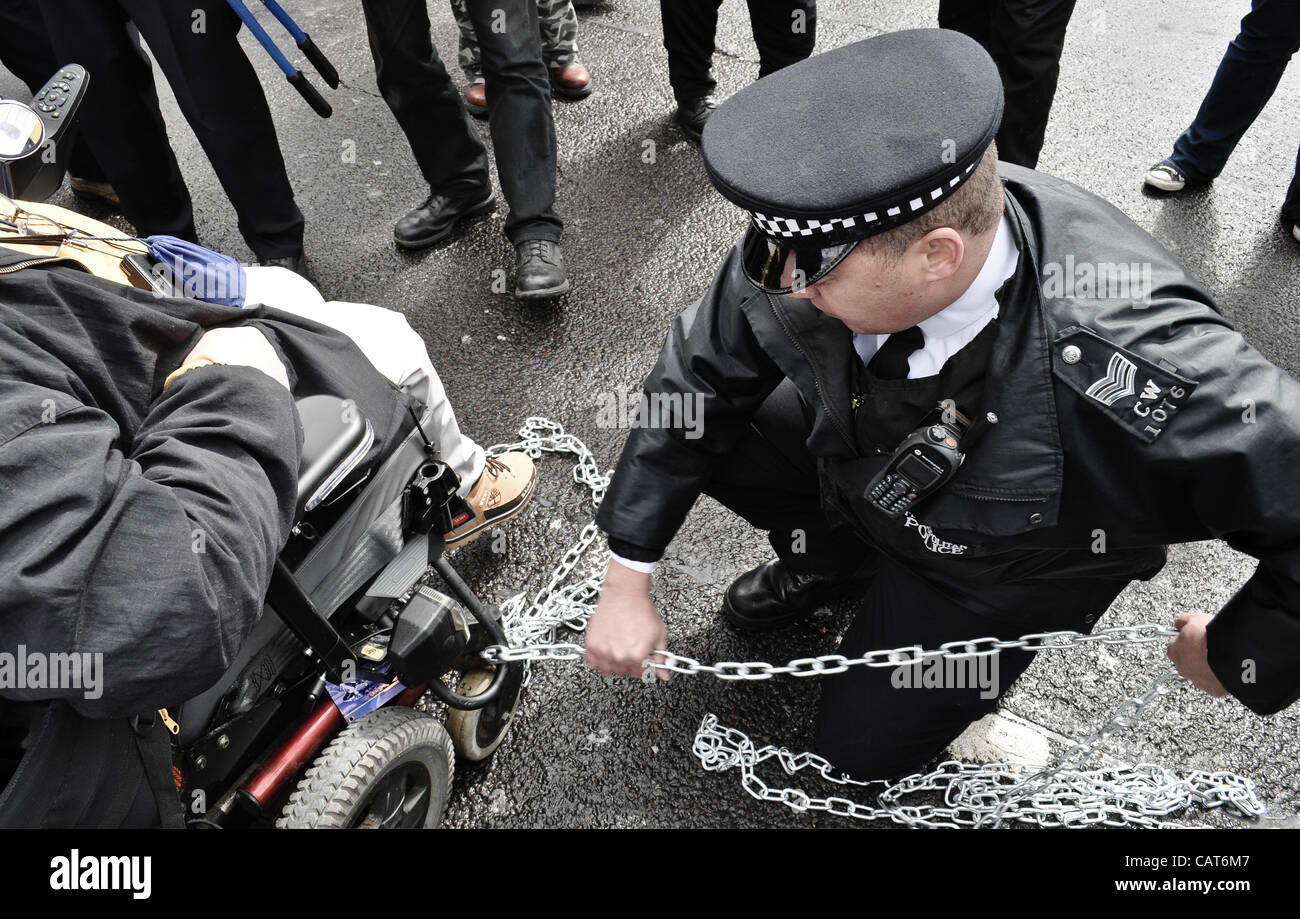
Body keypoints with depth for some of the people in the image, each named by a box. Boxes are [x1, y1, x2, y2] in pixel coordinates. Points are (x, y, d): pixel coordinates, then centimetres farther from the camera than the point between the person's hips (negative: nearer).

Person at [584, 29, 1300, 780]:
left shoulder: (1128, 371, -46)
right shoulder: (821, 241, -31)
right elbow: (699, 375, -17)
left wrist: (1233, 660, -17)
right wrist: (626, 584, -15)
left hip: (999, 567, -3)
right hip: (865, 462, 4)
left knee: (864, 745, -1)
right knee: (692, 422, -11)